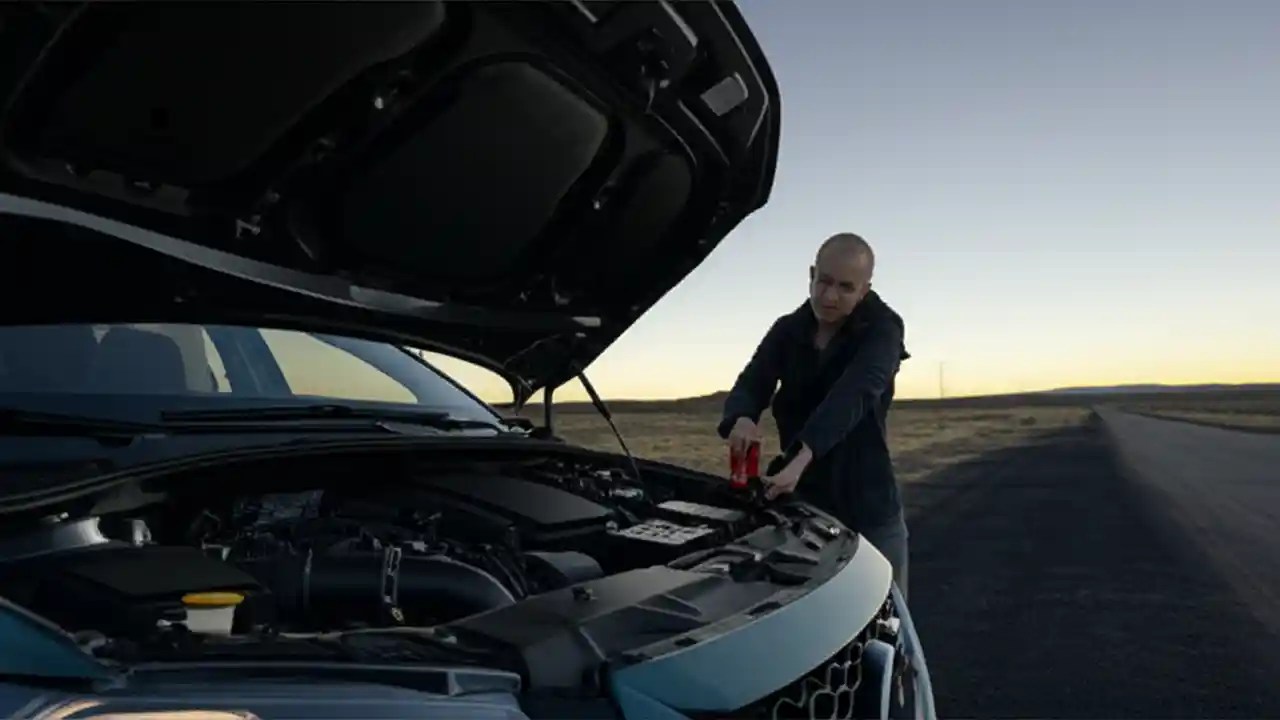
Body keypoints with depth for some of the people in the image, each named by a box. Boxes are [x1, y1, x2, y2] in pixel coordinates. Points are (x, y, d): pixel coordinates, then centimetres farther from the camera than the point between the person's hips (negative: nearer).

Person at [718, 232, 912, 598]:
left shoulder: (882, 330, -11)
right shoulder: (787, 331, 3)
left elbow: (853, 396, -27)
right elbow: (750, 385, -4)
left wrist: (801, 457, -43)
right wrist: (741, 419, -30)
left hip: (867, 504, -3)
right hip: (801, 498, 3)